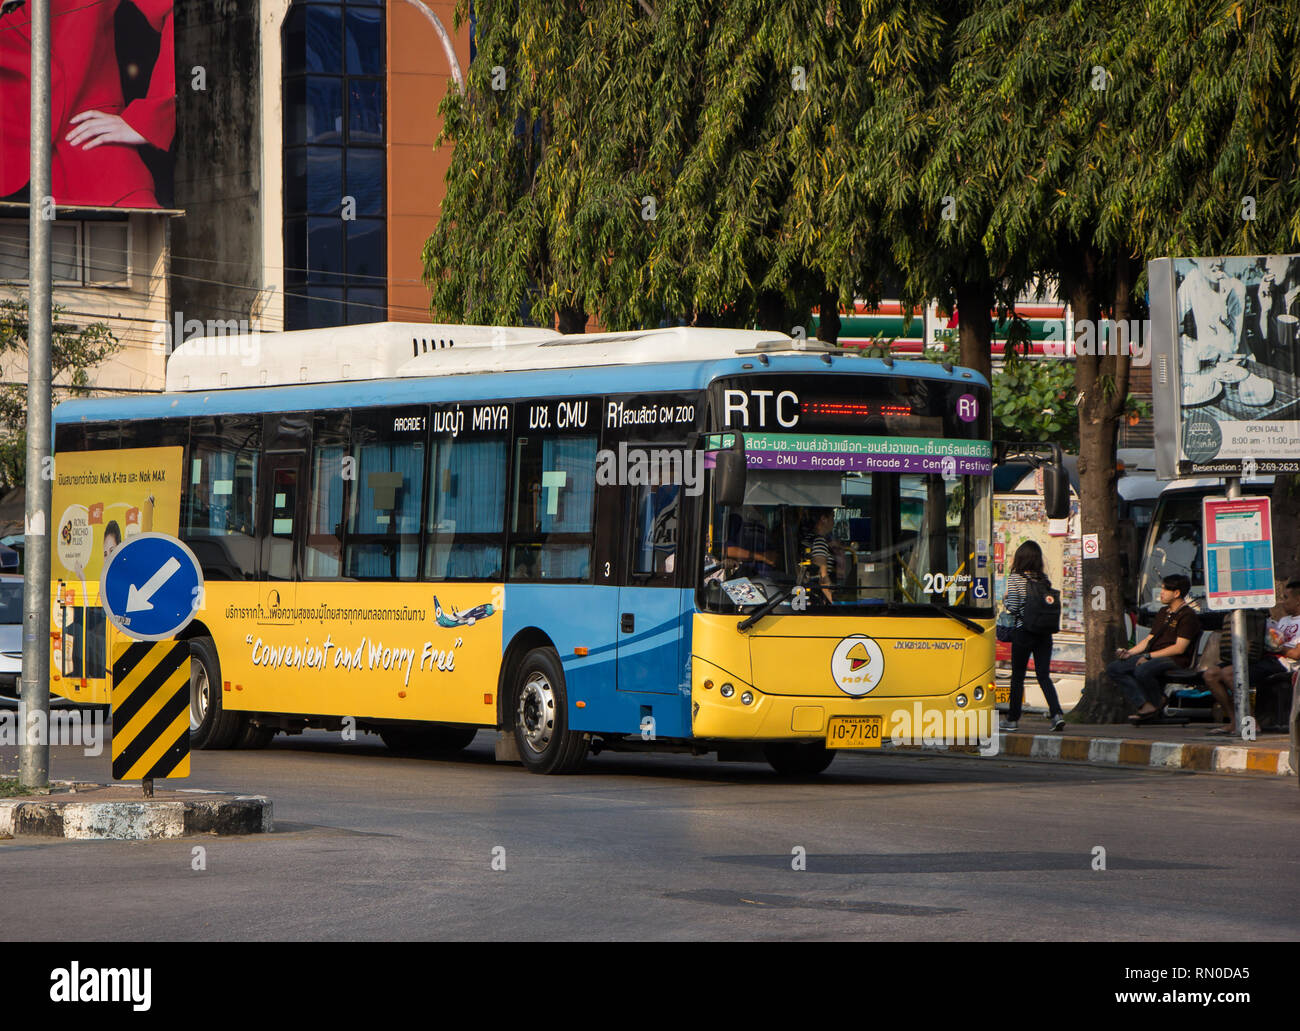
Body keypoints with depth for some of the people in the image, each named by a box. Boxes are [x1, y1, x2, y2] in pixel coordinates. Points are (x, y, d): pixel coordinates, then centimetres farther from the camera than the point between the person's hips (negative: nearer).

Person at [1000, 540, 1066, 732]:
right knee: (1044, 675, 5)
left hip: (1023, 631, -4)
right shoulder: (1044, 578, 3)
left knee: (1018, 675, 8)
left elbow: (1013, 607, -13)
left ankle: (1013, 719, 14)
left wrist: (1005, 600, 6)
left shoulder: (1015, 578, -10)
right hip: (1044, 632, 4)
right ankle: (1057, 714, -13)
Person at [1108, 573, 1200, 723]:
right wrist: (1129, 652, 6)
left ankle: (1158, 703, -10)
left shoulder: (1187, 615, -7)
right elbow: (1149, 639, 24)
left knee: (1142, 671, -38)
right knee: (1113, 669, -7)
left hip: (1175, 660, -9)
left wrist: (1149, 656, -17)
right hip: (1153, 658, 9)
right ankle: (1145, 705, -20)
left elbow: (1179, 648, -15)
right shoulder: (1163, 613, 23)